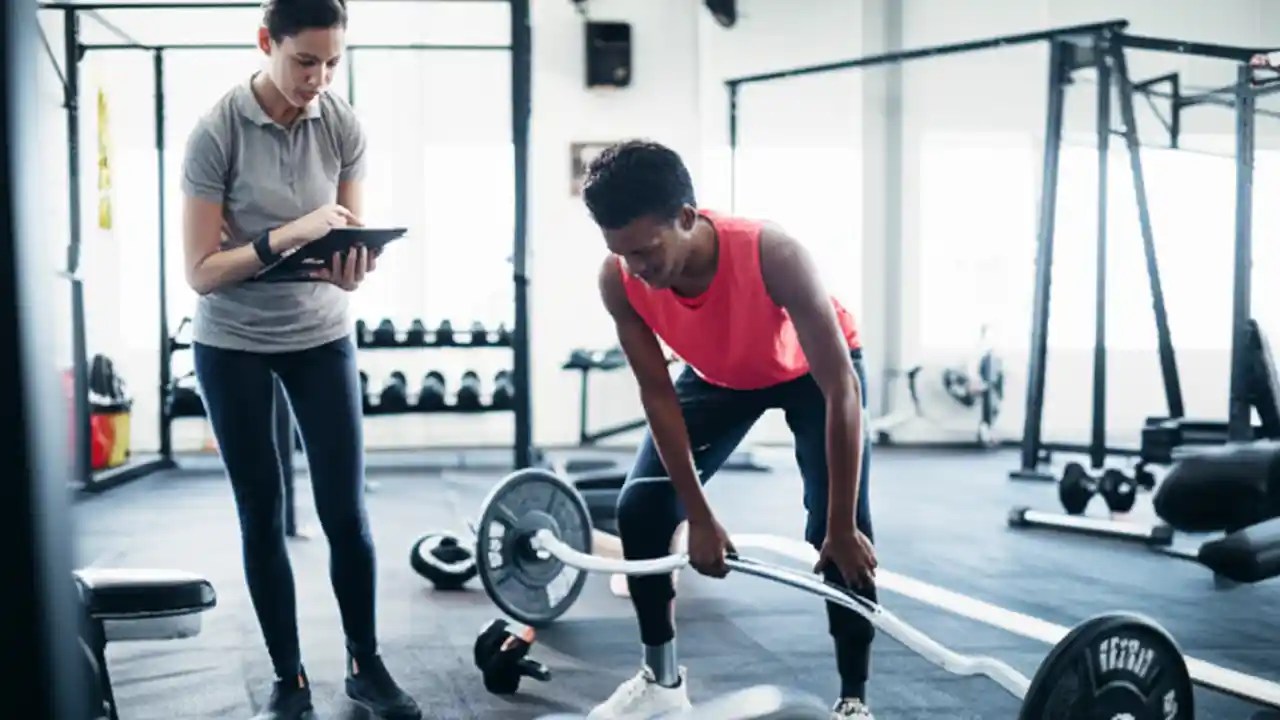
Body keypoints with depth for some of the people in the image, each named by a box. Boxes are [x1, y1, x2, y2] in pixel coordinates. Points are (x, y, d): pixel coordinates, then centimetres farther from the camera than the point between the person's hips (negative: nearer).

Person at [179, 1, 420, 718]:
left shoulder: (345, 126, -9)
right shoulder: (217, 132, -17)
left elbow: (353, 237, -4)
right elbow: (202, 272, -17)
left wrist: (351, 268, -28)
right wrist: (288, 236, -32)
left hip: (321, 335, 2)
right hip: (233, 345, -2)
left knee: (347, 510, 1)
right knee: (263, 515, 5)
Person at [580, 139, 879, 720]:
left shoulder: (773, 256, -42)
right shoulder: (618, 280, -30)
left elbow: (841, 390, -36)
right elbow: (657, 395, -19)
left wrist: (842, 530, -33)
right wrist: (700, 518, -19)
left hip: (811, 370, -4)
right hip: (718, 375, 4)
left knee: (840, 536, -18)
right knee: (640, 506, -7)